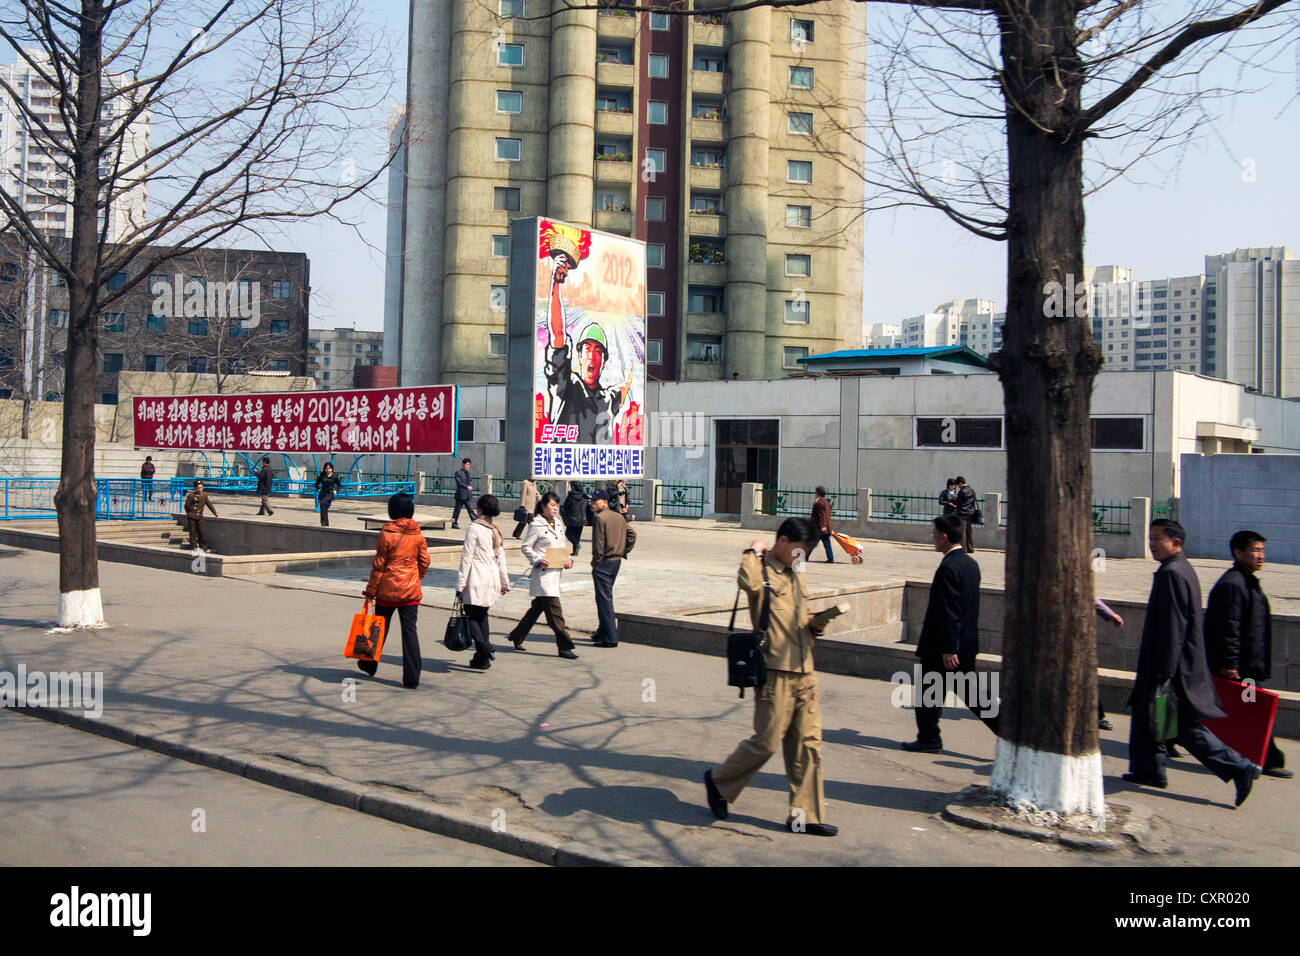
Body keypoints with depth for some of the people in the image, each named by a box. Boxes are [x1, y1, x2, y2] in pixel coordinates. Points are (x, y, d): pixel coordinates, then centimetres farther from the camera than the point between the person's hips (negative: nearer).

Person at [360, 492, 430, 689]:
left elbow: (378, 565, -8)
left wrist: (370, 591, -1)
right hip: (411, 591, 3)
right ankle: (411, 678, -2)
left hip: (388, 589, -3)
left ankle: (370, 664, 35)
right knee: (410, 630, 2)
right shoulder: (418, 534, 0)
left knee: (380, 627, 16)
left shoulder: (386, 533, -11)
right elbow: (424, 562, 6)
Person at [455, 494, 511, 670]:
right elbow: (501, 558, 16)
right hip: (492, 579, 7)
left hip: (476, 580, -7)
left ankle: (484, 647, -19)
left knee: (471, 615, -1)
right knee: (482, 616, 13)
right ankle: (483, 658, 13)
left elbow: (466, 558, -12)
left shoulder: (474, 528, -10)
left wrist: (460, 584, -10)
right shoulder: (496, 530, 11)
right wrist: (505, 583, 23)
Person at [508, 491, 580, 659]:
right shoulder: (536, 525, -9)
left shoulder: (558, 524, 13)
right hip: (543, 572, -8)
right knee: (554, 610, -8)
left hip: (556, 572, 8)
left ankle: (517, 637, 30)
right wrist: (537, 560, -20)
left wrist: (568, 560, 4)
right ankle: (564, 647, -4)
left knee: (538, 606, 16)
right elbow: (525, 547, -7)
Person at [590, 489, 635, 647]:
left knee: (604, 599, -6)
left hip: (604, 562, -9)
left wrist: (596, 562, -9)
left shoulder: (599, 518, -13)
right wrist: (624, 552, 14)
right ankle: (603, 631, 29)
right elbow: (632, 534, 15)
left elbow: (599, 543, -17)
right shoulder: (619, 517, 12)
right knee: (607, 597, 20)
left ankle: (610, 638, -7)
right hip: (617, 561, 9)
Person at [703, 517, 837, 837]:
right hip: (775, 671, -8)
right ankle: (719, 781, 20)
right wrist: (753, 553, -15)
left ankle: (804, 816, 14)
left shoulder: (794, 578, 20)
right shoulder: (762, 572, -6)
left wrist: (817, 622, 5)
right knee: (767, 742, -3)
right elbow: (749, 583, -32)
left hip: (804, 672, 8)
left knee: (808, 744, 7)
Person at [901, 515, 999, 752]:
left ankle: (928, 738, 17)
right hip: (967, 643, 9)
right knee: (969, 691, 14)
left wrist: (948, 649, -21)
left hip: (943, 645, -9)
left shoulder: (948, 568, -21)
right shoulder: (970, 563, 8)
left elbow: (950, 612, -23)